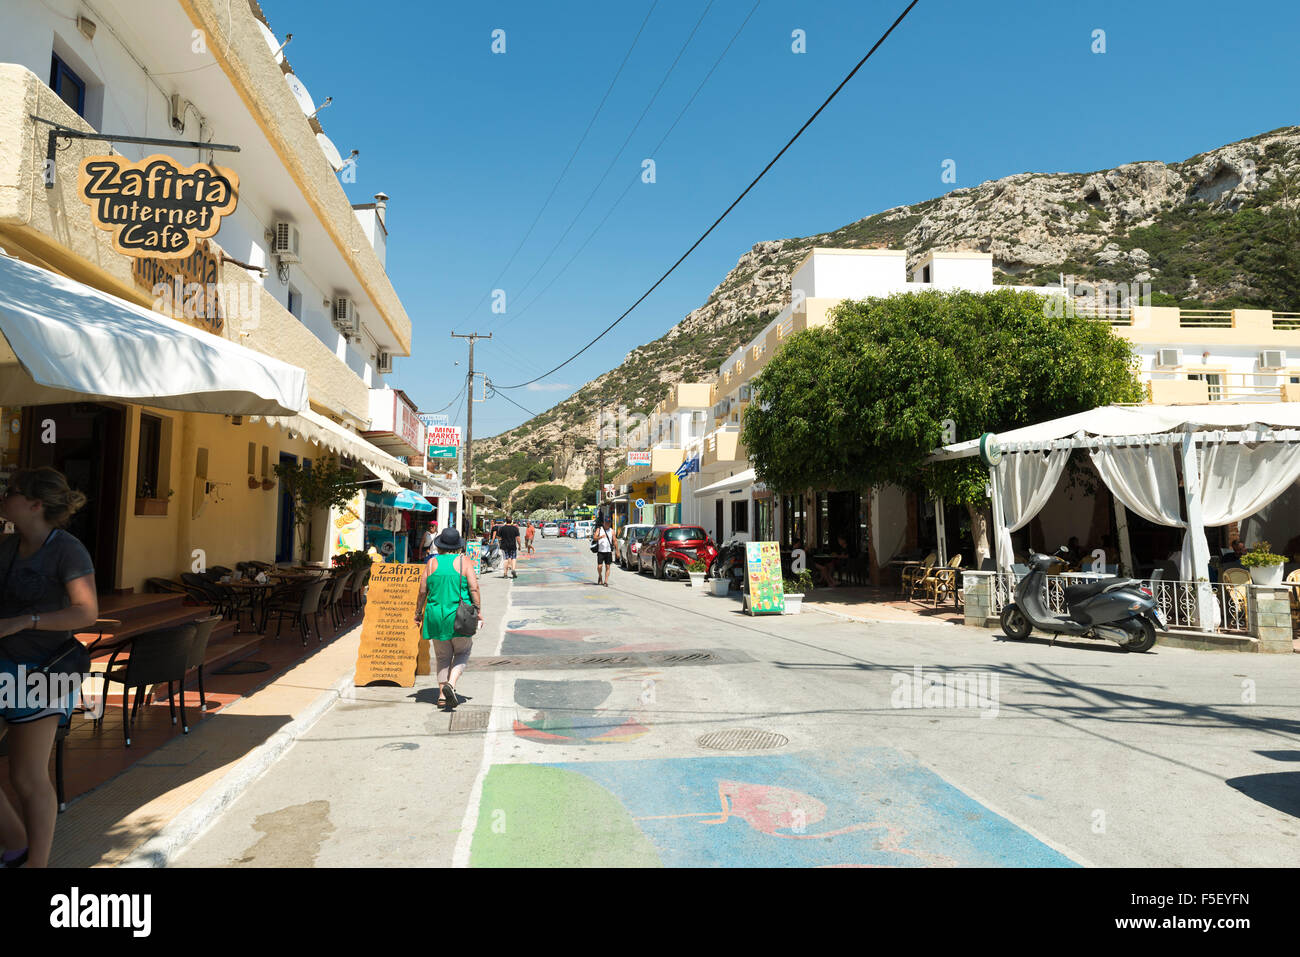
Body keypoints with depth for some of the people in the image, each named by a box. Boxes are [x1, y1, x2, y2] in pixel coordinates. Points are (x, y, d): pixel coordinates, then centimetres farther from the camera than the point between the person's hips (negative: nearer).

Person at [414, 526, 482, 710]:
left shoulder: (431, 563, 1)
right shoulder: (464, 561, -4)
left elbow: (423, 591, 3)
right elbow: (474, 588, -10)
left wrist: (418, 613, 14)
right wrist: (479, 611, -2)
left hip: (436, 616, 2)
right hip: (459, 617, -2)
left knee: (442, 656, 15)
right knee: (462, 653, 15)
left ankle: (442, 695, 11)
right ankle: (451, 684, -8)